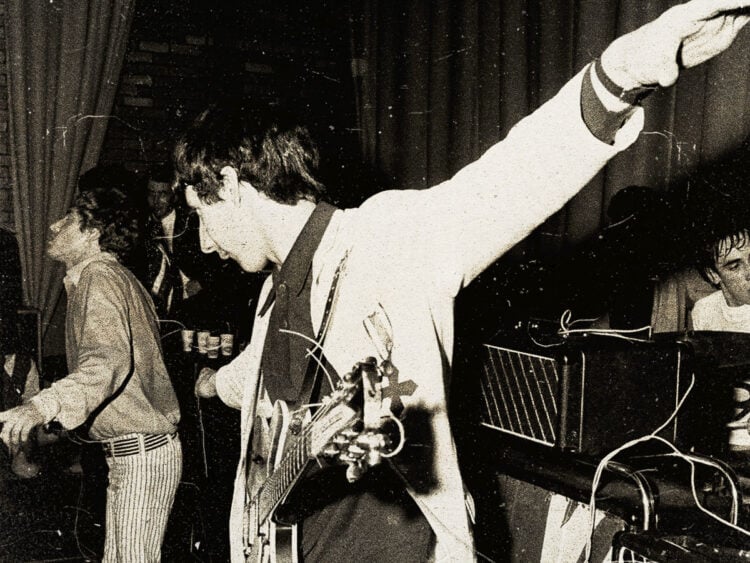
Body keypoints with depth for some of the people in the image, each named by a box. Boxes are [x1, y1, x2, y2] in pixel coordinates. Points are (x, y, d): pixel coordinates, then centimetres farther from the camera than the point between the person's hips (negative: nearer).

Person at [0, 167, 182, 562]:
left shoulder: (98, 277, -17)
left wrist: (42, 406, -48)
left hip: (141, 453, -11)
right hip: (131, 453, 11)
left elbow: (108, 359, -34)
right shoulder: (115, 276, 16)